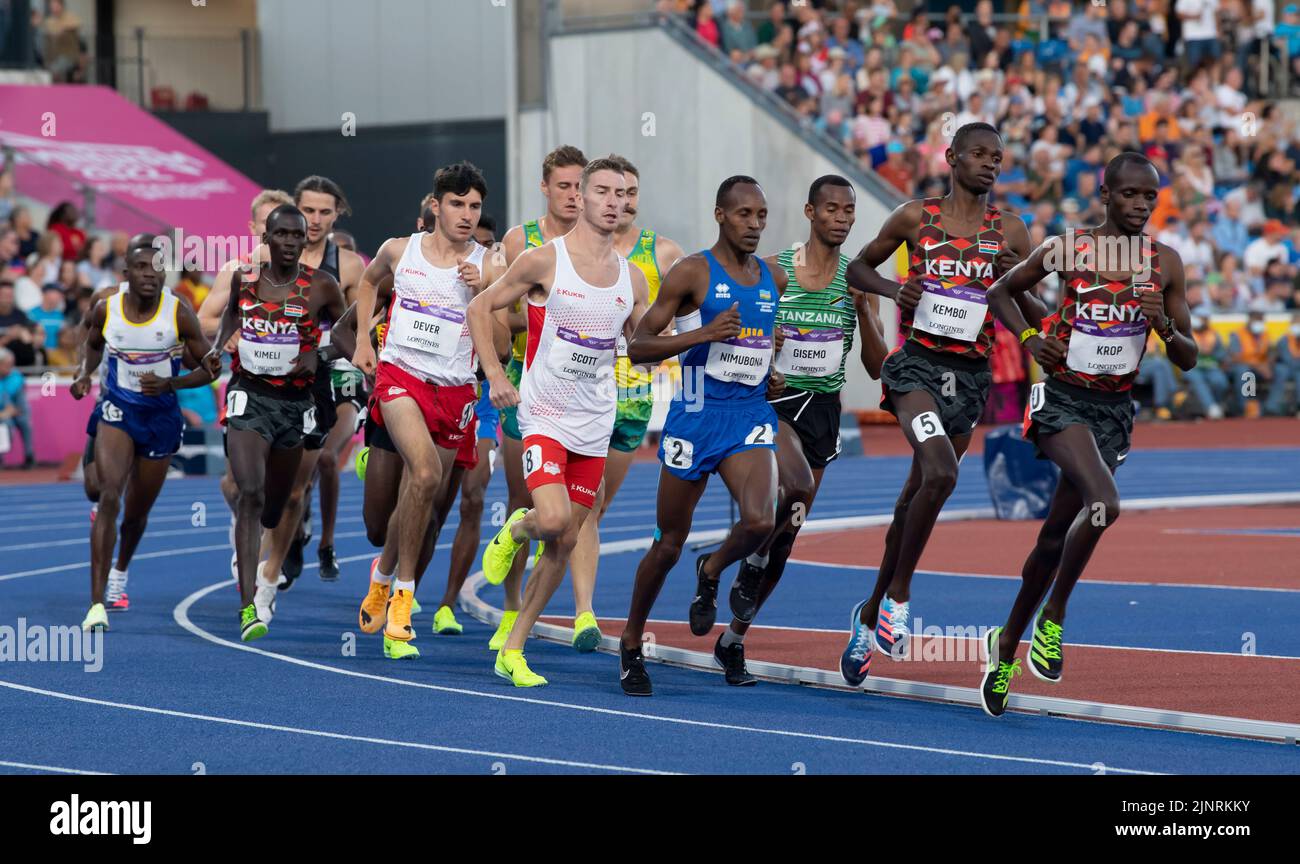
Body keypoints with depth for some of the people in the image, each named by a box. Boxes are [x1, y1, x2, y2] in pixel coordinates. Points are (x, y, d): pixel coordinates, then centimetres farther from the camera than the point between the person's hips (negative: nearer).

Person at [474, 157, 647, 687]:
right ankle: (514, 531, 13)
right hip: (543, 417, -5)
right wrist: (494, 374, -8)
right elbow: (480, 308, 0)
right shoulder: (544, 261, -8)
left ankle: (513, 650, 16)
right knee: (552, 518, -25)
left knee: (565, 542, 5)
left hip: (594, 425, 5)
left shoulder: (631, 278, 7)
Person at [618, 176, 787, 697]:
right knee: (669, 543, 5)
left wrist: (771, 375, 12)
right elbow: (637, 347, -9)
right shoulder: (692, 273, -7)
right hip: (696, 417, -3)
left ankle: (711, 574, 11)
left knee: (760, 522, -22)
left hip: (751, 417, 3)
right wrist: (702, 334, -22)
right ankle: (632, 643, 25)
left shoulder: (774, 279, 10)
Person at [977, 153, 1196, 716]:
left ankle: (1008, 644, 28)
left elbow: (1188, 359, 6)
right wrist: (1029, 338, -7)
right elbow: (1000, 293, 10)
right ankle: (1052, 617, -12)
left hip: (1115, 410, 4)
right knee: (1104, 502, -29)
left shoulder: (1164, 263, 1)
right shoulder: (1067, 250, -6)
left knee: (1056, 537, 11)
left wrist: (1165, 328, -15)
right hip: (1062, 399, -4)